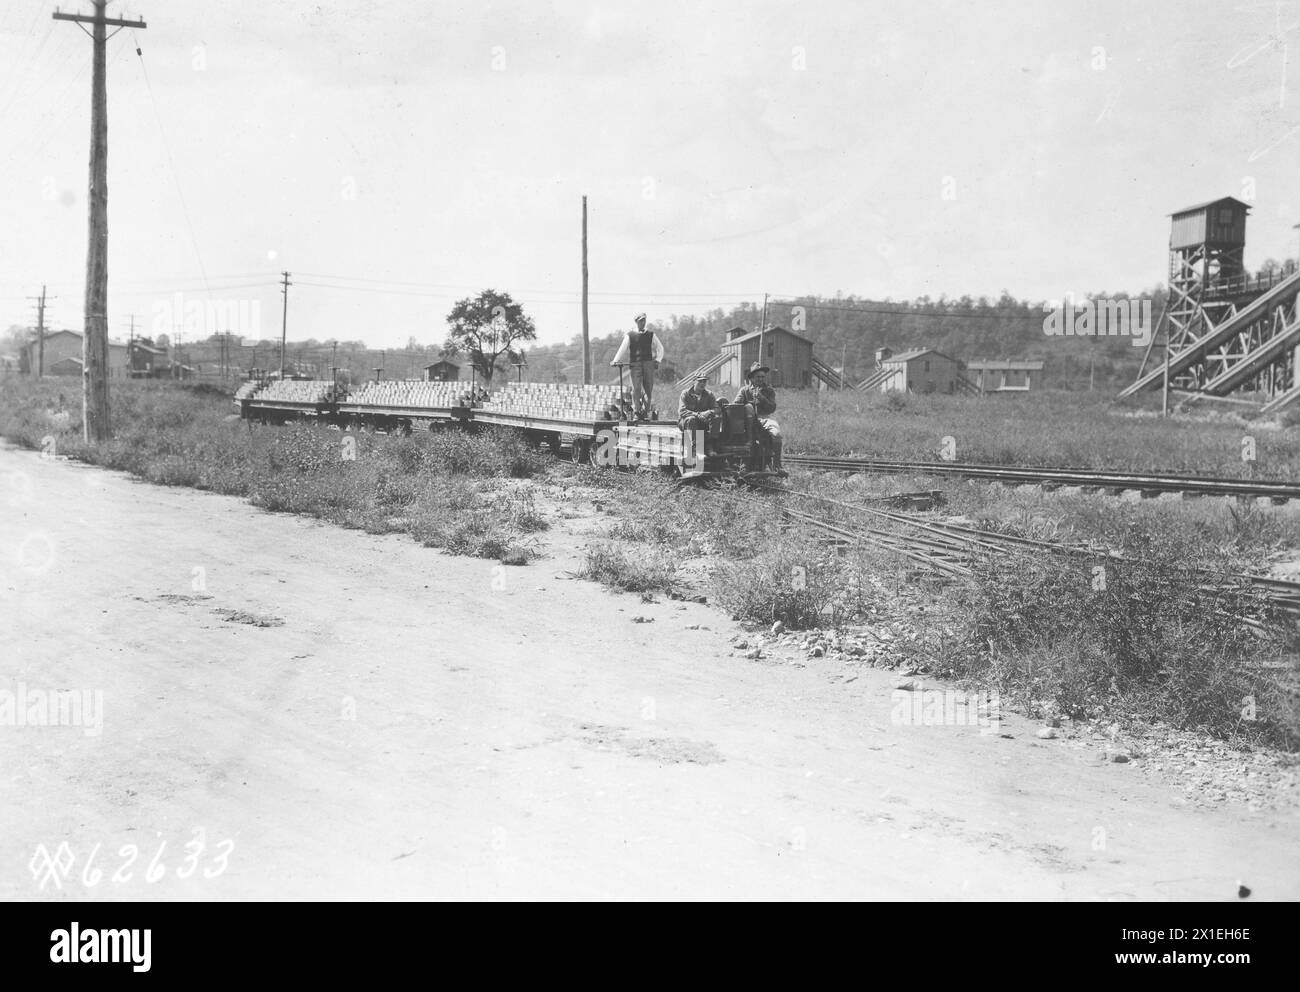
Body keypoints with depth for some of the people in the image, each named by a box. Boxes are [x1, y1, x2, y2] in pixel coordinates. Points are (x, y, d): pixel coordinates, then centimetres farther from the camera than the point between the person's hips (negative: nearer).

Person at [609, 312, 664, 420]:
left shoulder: (651, 335, 14)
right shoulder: (629, 335, 9)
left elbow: (660, 349, 18)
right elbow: (623, 349, 5)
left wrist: (657, 359, 3)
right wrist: (616, 361, -6)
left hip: (649, 363, 2)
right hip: (635, 364, -2)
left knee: (648, 388, -3)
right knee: (636, 388, -11)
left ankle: (645, 412, 4)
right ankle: (638, 412, -8)